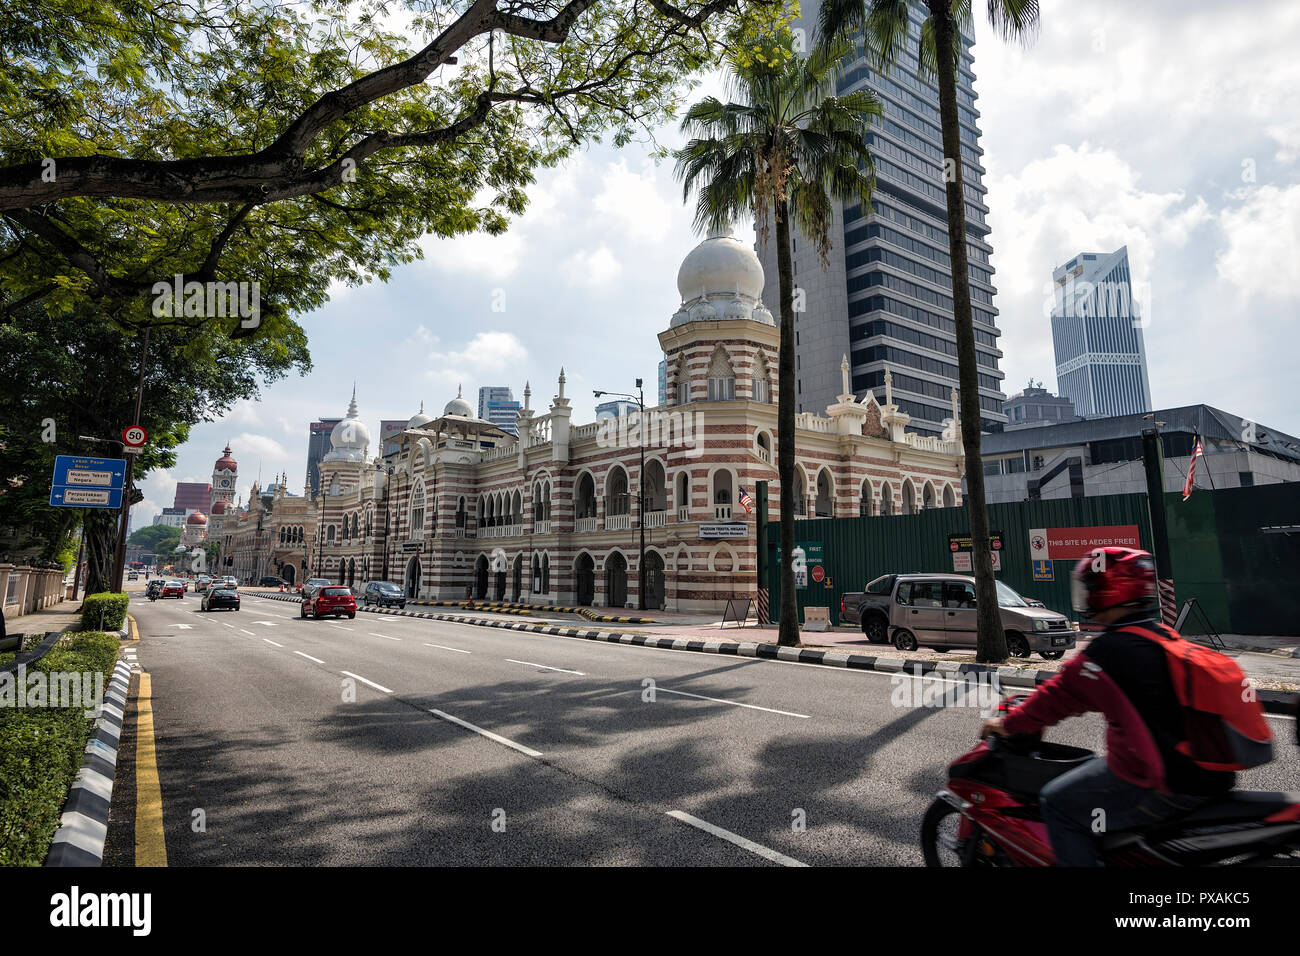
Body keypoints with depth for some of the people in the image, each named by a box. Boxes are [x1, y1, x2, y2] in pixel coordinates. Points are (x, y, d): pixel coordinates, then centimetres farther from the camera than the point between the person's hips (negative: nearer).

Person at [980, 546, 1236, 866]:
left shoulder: (1108, 651, -18)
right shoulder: (1166, 637, 10)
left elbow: (1062, 694, -7)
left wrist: (1008, 724, 7)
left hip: (1162, 788, -9)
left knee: (1058, 803, 0)